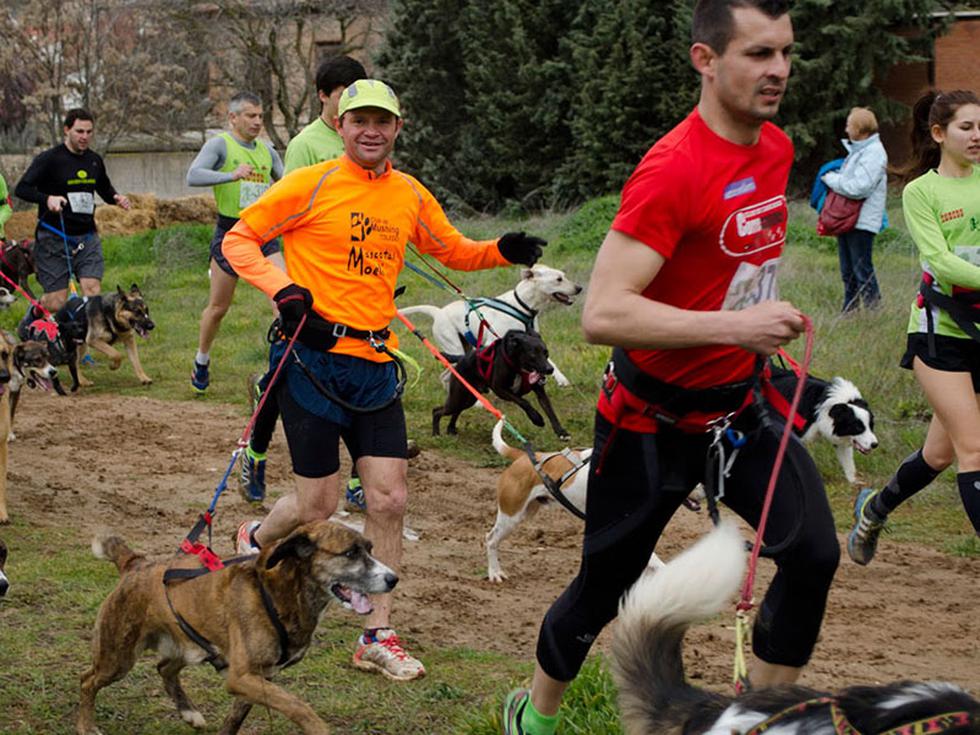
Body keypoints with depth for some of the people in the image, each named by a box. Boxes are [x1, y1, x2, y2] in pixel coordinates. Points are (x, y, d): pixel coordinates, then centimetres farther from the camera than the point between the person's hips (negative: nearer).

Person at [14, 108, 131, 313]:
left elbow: (105, 189, 26)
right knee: (56, 302, -3)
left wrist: (116, 197, 3)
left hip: (87, 237, 5)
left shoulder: (95, 160, 11)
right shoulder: (49, 159, -7)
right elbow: (21, 188, -12)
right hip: (54, 239, -5)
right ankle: (32, 316, 27)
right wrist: (47, 198, -29)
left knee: (93, 290, -11)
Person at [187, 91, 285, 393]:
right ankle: (201, 362, 29)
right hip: (230, 233, -4)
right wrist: (231, 175, -35)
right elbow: (193, 176, -22)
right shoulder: (220, 144, -7)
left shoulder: (266, 150, 10)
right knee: (218, 306, 8)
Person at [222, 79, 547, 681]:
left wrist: (502, 251, 3)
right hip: (314, 357, -4)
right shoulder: (311, 185, -5)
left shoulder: (410, 195, 10)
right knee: (319, 505, 0)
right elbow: (239, 239, 0)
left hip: (377, 364, 4)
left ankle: (379, 636, 10)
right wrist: (282, 287, -15)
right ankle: (256, 540, 35)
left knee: (390, 499, -1)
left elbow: (453, 250, 23)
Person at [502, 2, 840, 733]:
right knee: (603, 590, 10)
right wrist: (734, 325, -36)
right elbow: (602, 314, -32)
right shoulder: (673, 168, -26)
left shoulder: (778, 148, 0)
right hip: (652, 421, -6)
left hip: (738, 406, 6)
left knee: (813, 552, -11)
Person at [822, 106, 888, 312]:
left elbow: (858, 187, -22)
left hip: (862, 221, -9)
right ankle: (849, 309, 21)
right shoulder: (856, 150, 16)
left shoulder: (874, 153, -14)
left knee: (862, 270, -7)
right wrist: (834, 178, 4)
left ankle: (873, 308, -2)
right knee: (847, 271, 14)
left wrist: (831, 179, -10)